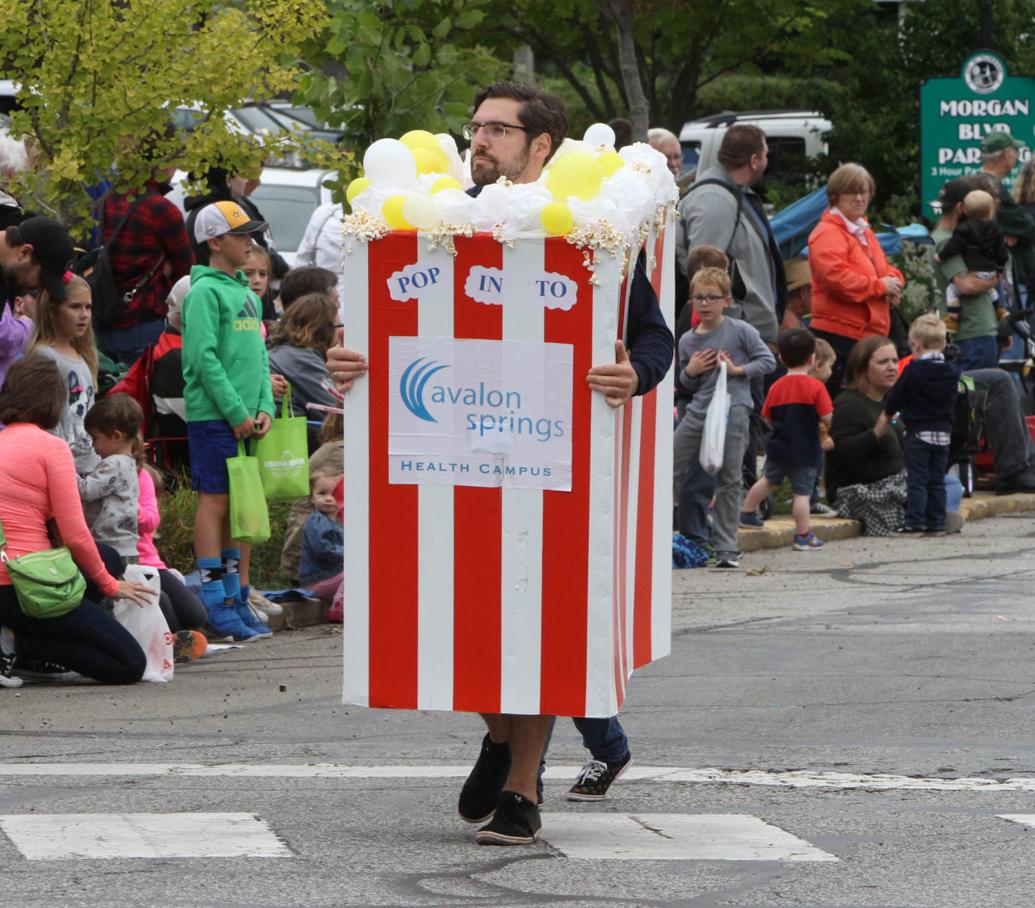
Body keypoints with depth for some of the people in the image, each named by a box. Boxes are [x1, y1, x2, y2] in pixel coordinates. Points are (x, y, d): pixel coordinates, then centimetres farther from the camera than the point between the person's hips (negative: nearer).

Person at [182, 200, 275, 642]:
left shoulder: (247, 294, 18)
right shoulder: (205, 292, -9)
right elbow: (205, 358, -16)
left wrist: (264, 407, 4)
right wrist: (236, 413, -16)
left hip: (245, 419, 8)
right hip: (213, 416, -8)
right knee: (215, 503, -7)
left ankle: (238, 598, 15)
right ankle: (217, 606, -6)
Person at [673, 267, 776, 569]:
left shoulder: (740, 331, -2)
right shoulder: (687, 341, 10)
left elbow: (768, 360, 0)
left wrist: (737, 369, -12)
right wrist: (690, 371, -2)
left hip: (732, 411, -4)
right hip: (697, 412, 4)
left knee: (728, 480, -1)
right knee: (671, 471, 0)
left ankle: (726, 547, 3)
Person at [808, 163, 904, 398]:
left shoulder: (864, 232, 21)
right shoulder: (828, 233, -10)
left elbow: (884, 270, 28)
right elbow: (834, 277, -23)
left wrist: (893, 280, 3)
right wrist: (880, 285, -15)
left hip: (868, 336, 10)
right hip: (839, 336, -10)